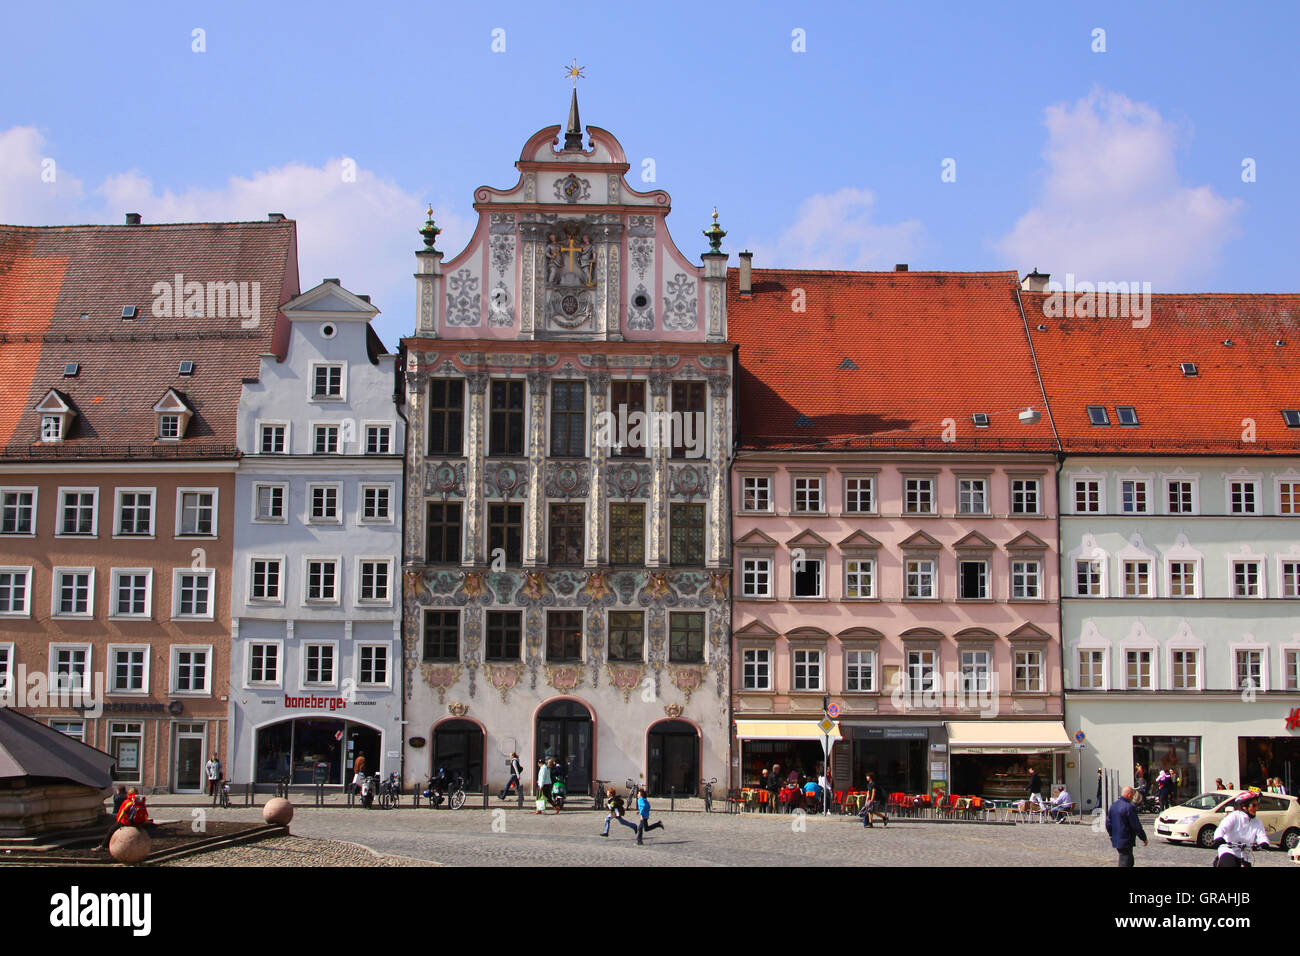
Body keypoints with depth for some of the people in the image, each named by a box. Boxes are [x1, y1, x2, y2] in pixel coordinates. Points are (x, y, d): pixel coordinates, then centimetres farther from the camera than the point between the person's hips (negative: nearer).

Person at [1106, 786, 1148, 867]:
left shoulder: (1113, 806, 9)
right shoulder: (1129, 807, -18)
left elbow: (1108, 824, 15)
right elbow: (1136, 826, -16)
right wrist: (1144, 838, -4)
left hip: (1116, 841, 8)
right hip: (1126, 842, -8)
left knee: (1130, 861, 21)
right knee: (1125, 863, -4)